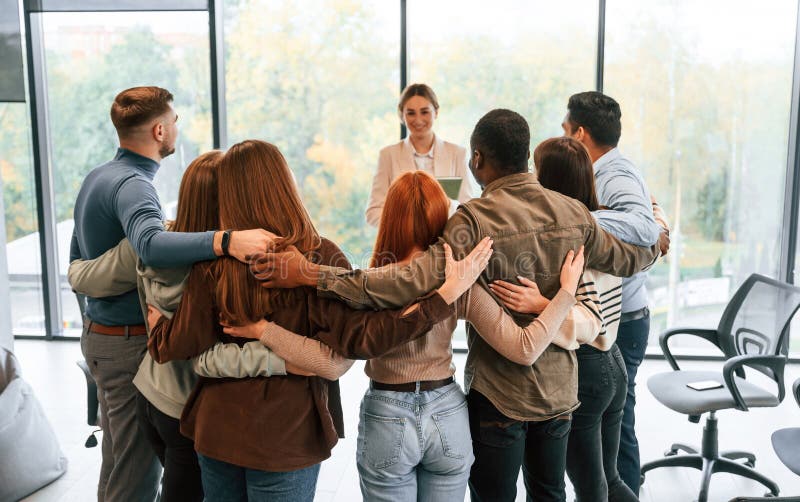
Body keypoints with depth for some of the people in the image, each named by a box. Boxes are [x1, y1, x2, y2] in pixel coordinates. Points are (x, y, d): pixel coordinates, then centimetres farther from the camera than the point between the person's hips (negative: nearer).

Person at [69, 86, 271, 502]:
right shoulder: (132, 184, -21)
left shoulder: (96, 177, 9)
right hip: (131, 342, -10)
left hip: (98, 332, 10)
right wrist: (226, 241, -55)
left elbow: (78, 262, 18)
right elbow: (152, 245, -43)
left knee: (117, 460, 22)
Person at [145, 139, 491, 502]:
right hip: (286, 441, -2)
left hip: (216, 432, 3)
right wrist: (448, 293, -21)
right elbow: (361, 336, -23)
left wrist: (154, 317, 16)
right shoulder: (319, 257, -16)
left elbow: (179, 346, -7)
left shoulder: (215, 260, -10)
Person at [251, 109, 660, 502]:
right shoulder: (573, 213, -4)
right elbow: (629, 259, 11)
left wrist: (311, 274, -32)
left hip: (498, 396, -5)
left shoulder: (474, 219, -21)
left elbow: (415, 281, -33)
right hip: (558, 388, 5)